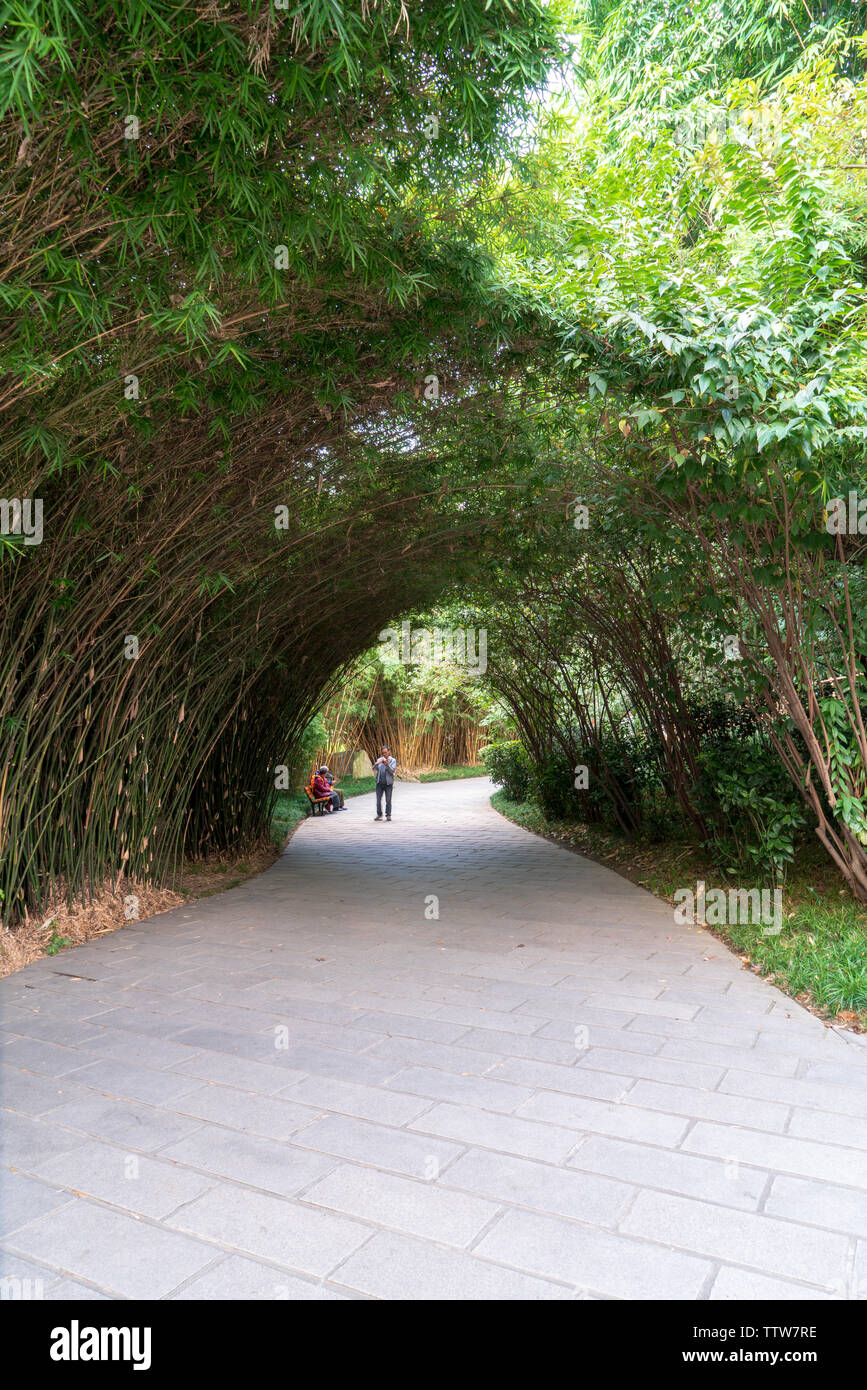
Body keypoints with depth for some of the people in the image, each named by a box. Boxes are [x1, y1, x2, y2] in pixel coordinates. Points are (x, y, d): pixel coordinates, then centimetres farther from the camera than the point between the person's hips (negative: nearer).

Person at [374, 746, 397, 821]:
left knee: (388, 800, -1)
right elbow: (374, 768, 1)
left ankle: (388, 815, 5)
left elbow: (392, 771, -9)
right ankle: (379, 815, 13)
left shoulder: (393, 760, 2)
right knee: (378, 800, 3)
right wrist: (377, 763, -19)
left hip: (388, 783, -3)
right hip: (379, 783, 3)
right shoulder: (379, 759, 11)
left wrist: (387, 765, -24)